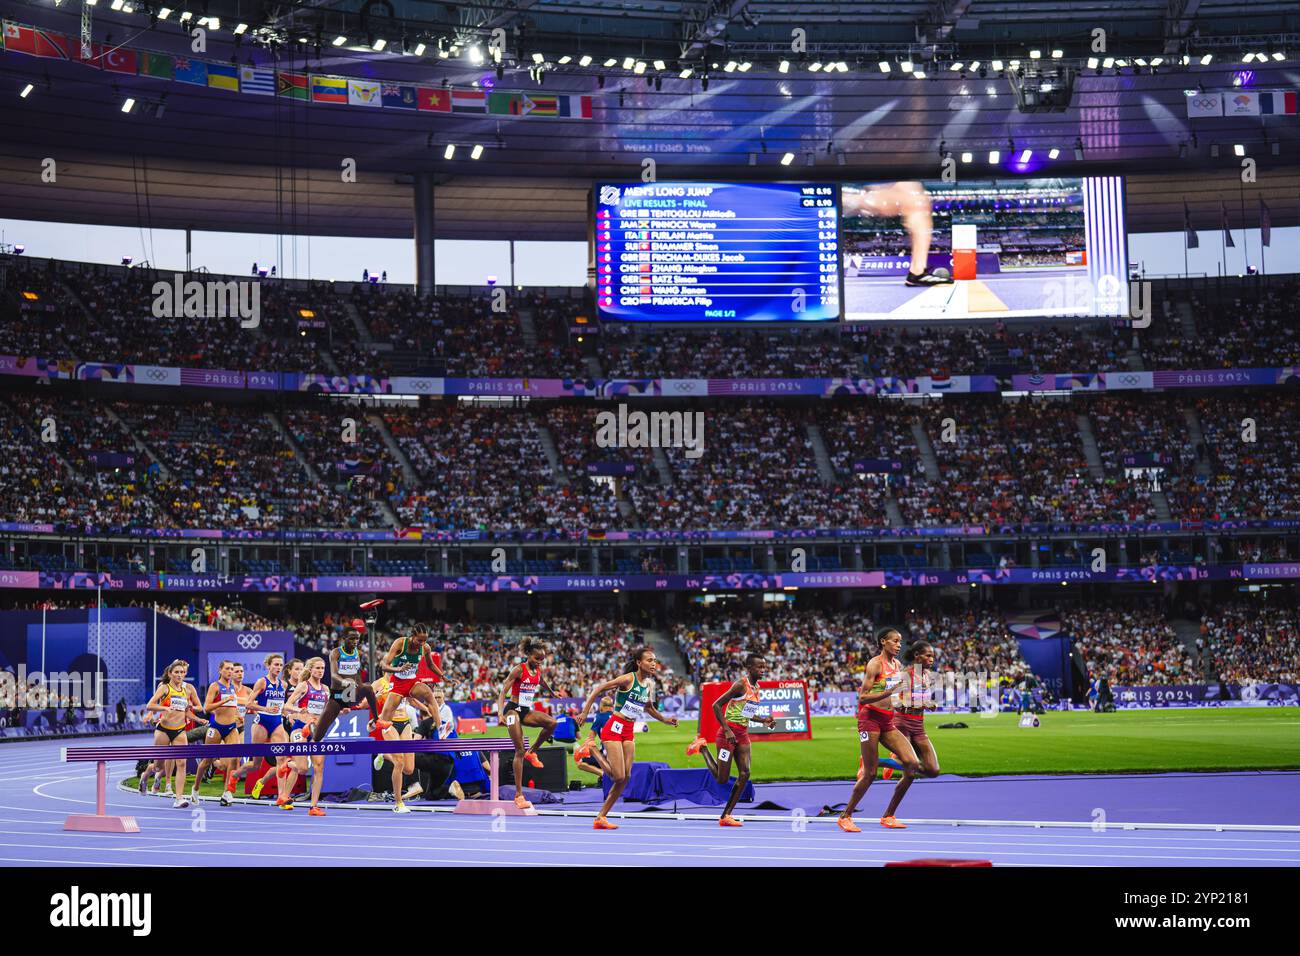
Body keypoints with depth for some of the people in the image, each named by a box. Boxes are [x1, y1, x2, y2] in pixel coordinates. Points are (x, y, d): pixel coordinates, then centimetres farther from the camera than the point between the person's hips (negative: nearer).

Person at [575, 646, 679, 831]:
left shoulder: (649, 684, 9)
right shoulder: (628, 679, -14)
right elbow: (598, 690, -11)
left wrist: (665, 720, 18)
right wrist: (584, 713, -14)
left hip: (629, 732, 7)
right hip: (614, 728, -7)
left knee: (625, 777, -1)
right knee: (619, 776, -15)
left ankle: (600, 818, 6)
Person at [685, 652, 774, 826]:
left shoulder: (756, 687, 11)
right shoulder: (740, 684, -15)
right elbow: (716, 705, -17)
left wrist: (763, 720, 8)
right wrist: (727, 730, -21)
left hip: (743, 734, 8)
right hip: (729, 733, -8)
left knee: (744, 774, -5)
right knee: (722, 779, -2)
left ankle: (725, 816, 0)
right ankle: (702, 747, 22)